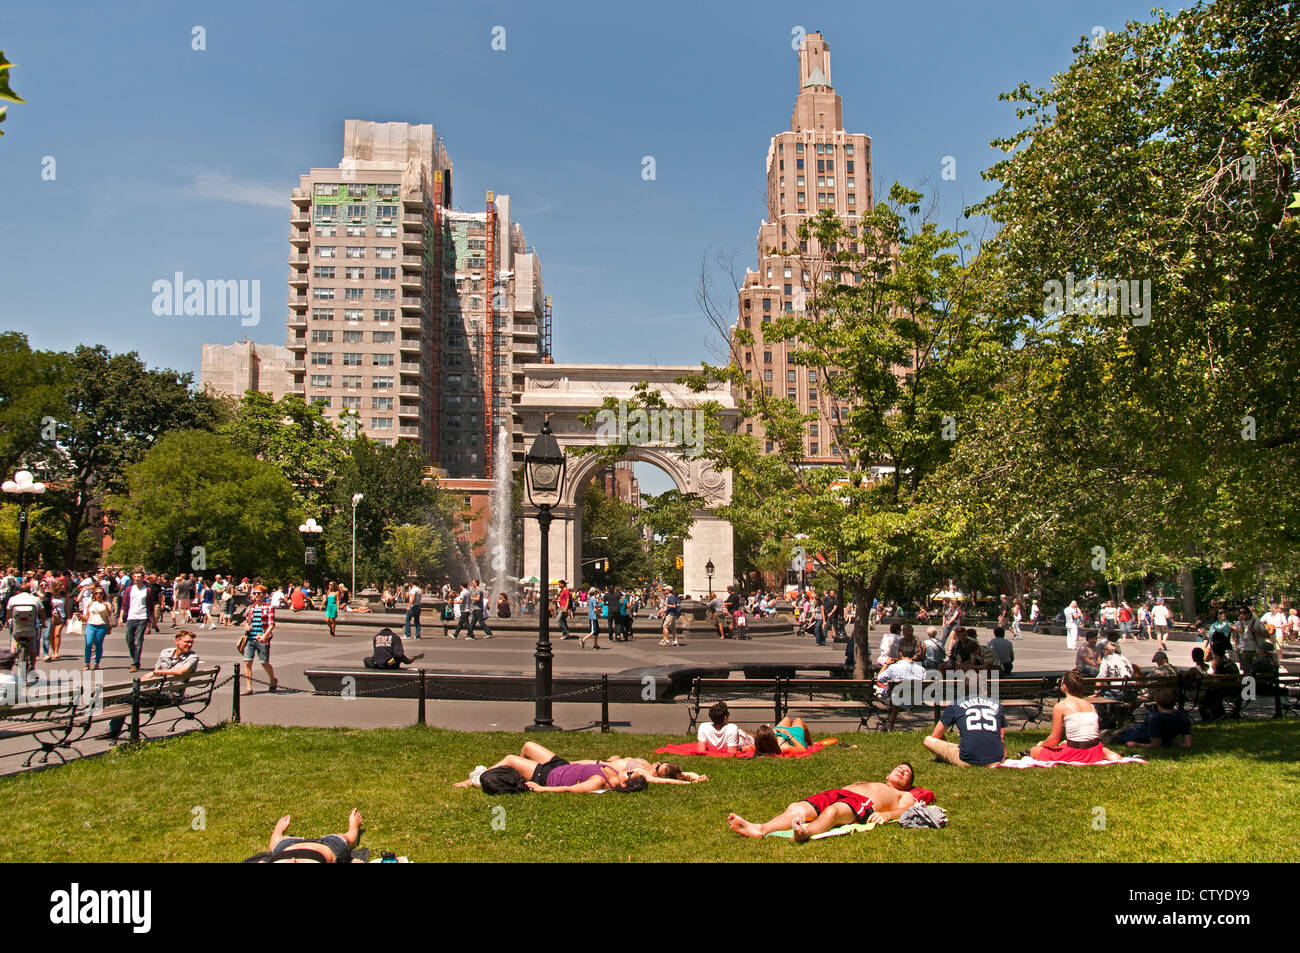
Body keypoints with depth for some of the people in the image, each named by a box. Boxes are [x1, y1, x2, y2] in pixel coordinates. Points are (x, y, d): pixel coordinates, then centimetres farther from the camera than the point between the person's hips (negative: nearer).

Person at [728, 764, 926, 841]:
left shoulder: (905, 795, 31)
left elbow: (903, 811, 9)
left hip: (863, 804, -5)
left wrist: (884, 814, -15)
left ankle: (804, 833, -69)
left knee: (833, 811, -40)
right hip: (834, 794, 5)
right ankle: (760, 829, -50)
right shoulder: (864, 781, 45)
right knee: (796, 808, -25)